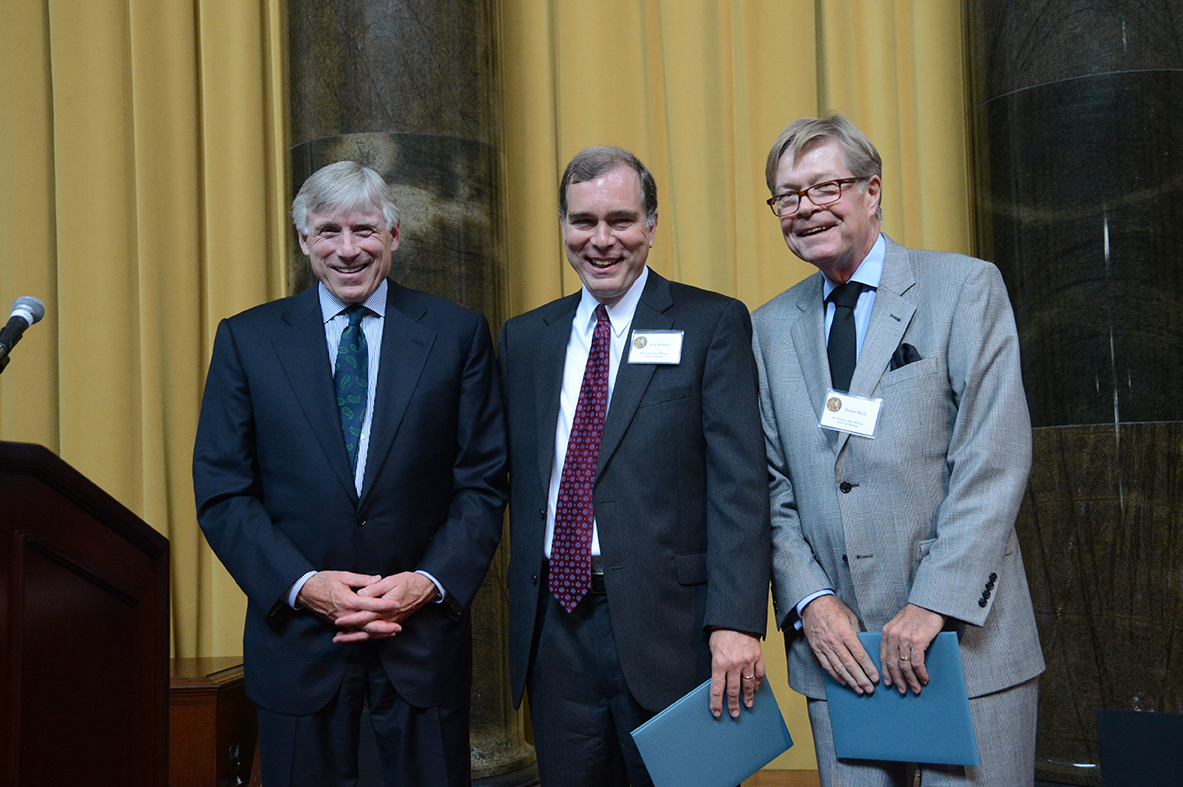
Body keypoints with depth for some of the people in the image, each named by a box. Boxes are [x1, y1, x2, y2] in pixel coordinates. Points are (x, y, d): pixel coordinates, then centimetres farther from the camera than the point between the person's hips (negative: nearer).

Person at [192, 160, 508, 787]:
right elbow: (222, 492, -1)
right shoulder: (246, 339, 3)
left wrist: (430, 582, -13)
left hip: (424, 633, 0)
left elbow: (483, 481, 0)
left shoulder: (458, 334, 2)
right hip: (297, 636, 0)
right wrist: (301, 585, -12)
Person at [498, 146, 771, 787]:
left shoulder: (712, 324, -2)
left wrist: (737, 621, -18)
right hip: (554, 623, 4)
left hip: (666, 620, -4)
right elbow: (518, 481, 14)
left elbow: (739, 483, -9)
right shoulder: (524, 338, 12)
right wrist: (525, 608, 9)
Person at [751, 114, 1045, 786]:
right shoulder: (771, 326, 10)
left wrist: (934, 603, -14)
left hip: (964, 637, -3)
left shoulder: (966, 288, -2)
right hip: (838, 648, 3)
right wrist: (810, 600, -5)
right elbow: (773, 485, 8)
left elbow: (994, 461, -9)